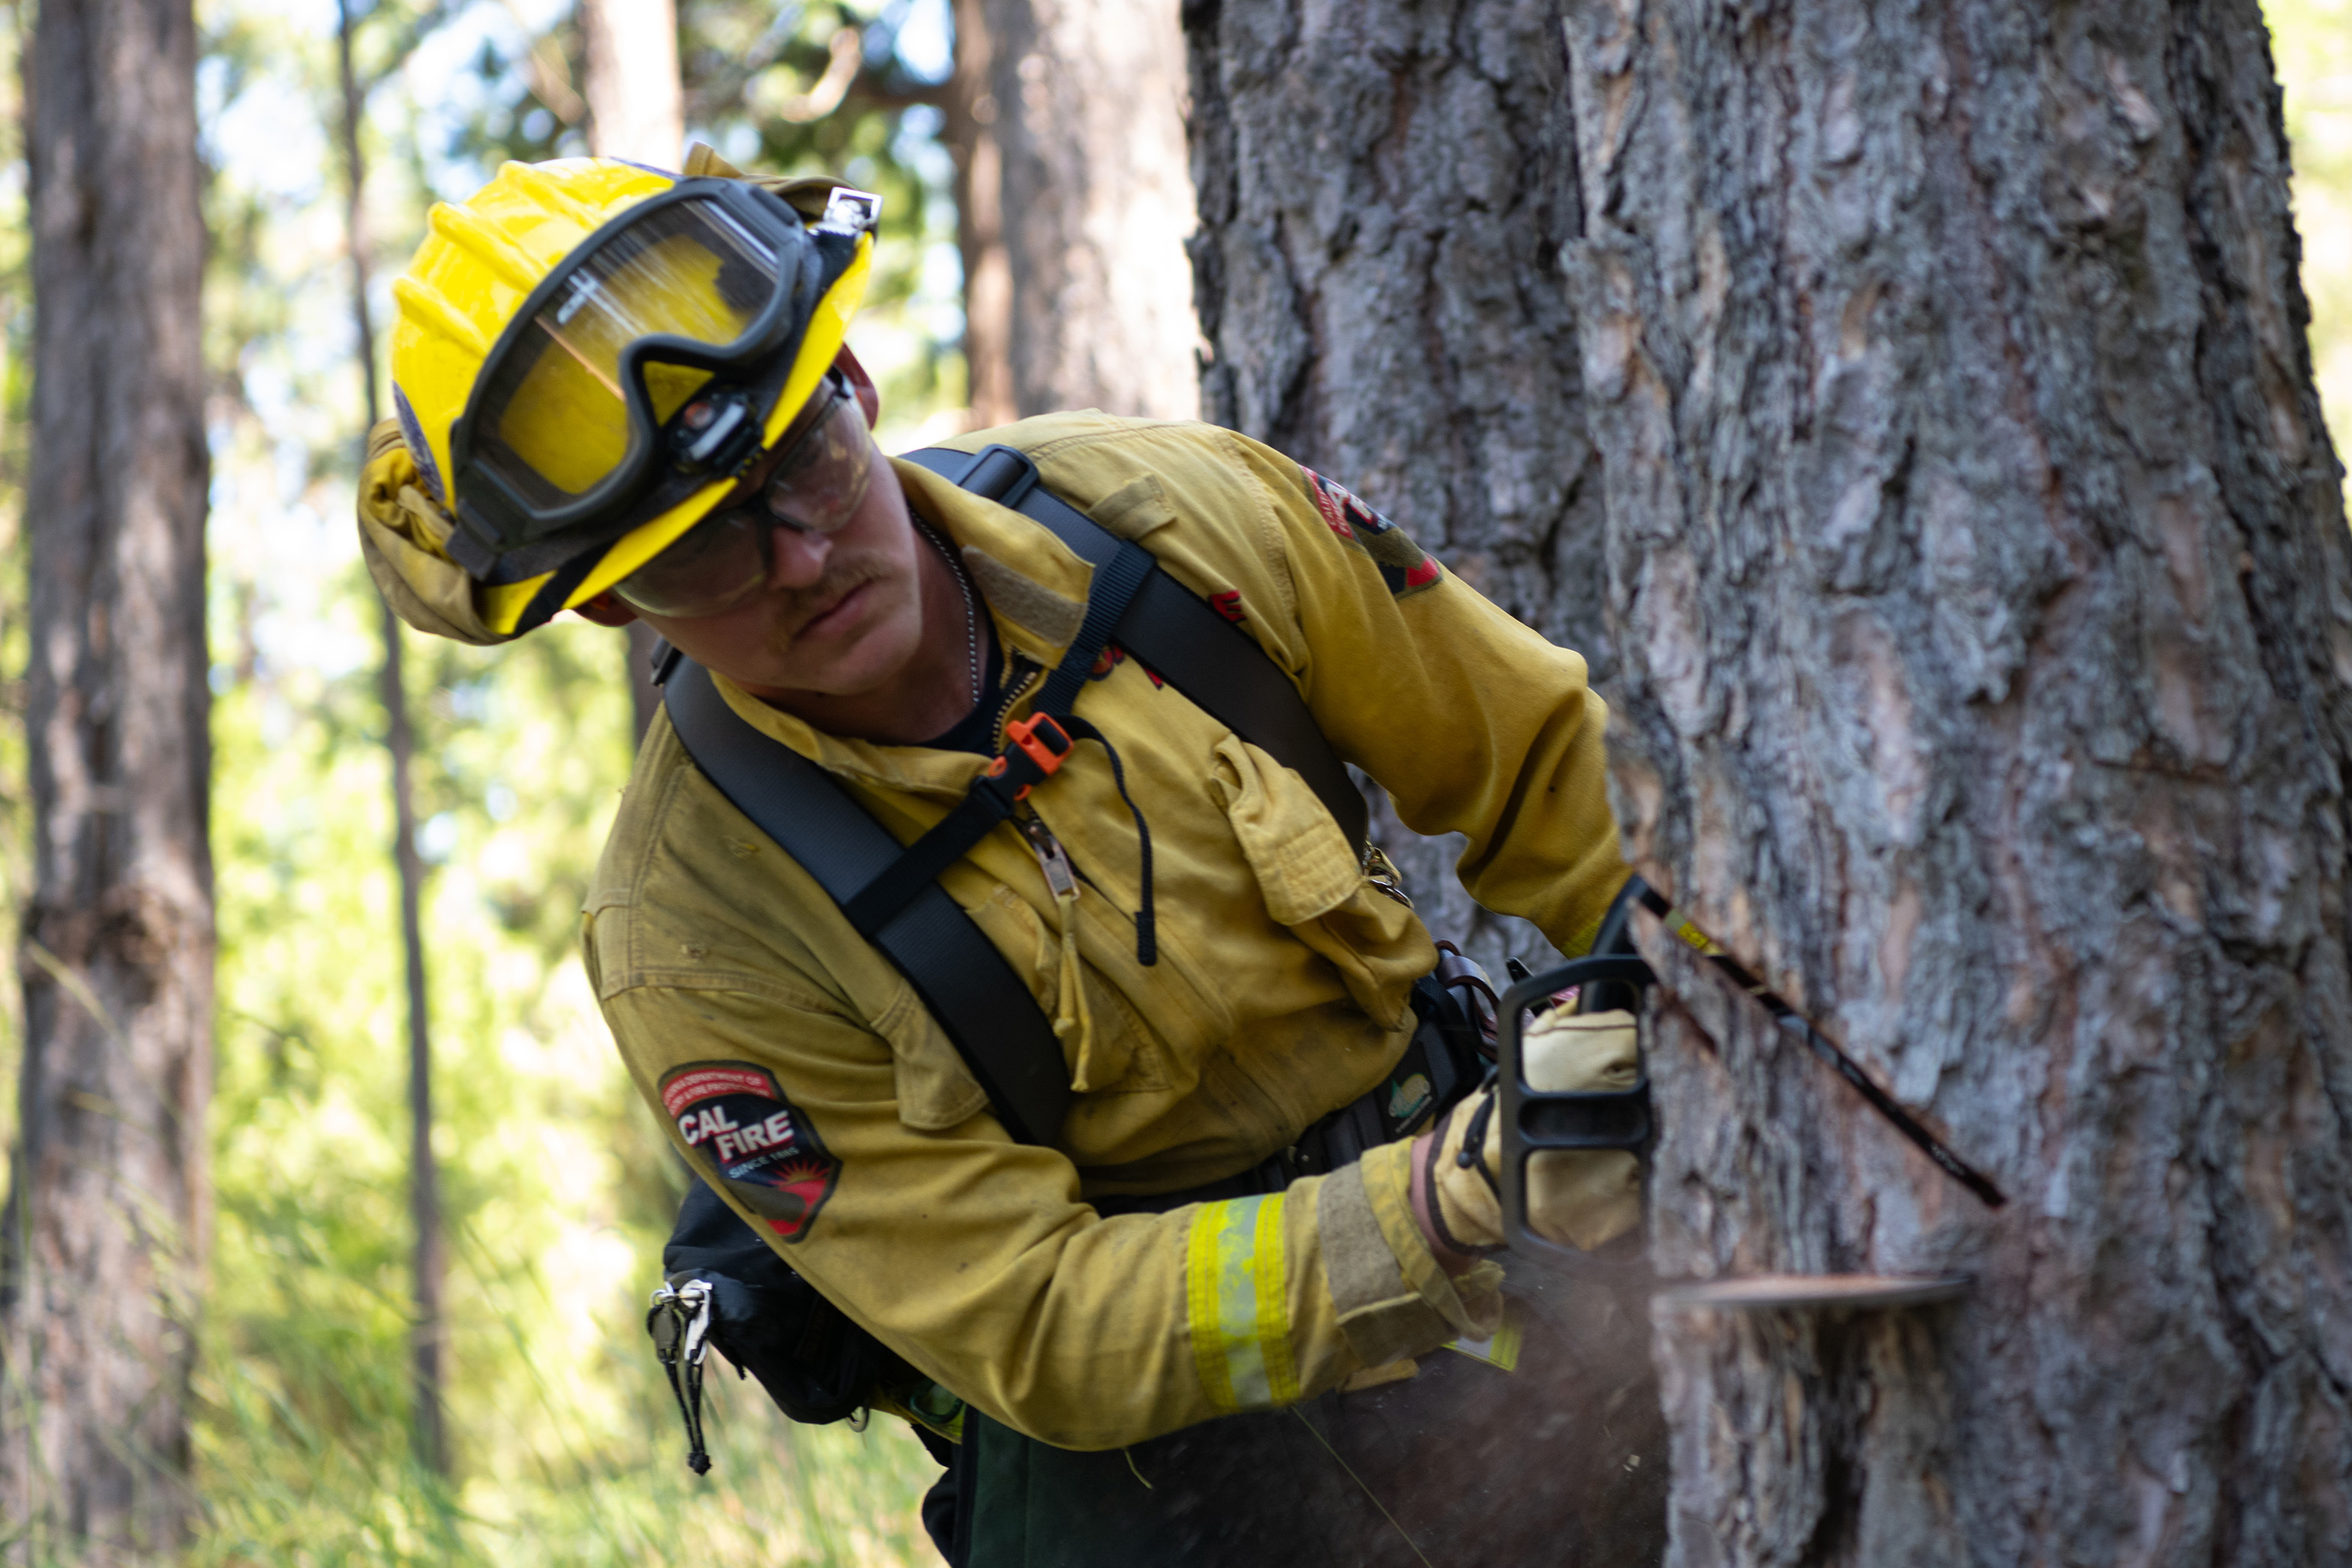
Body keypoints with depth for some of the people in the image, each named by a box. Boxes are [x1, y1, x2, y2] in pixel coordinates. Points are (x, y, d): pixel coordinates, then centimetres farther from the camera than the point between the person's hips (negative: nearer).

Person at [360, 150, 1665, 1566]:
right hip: (1147, 1451, -2)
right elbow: (1045, 1334, -20)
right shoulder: (692, 944, -19)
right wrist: (1461, 1200, -31)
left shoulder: (1167, 509, -9)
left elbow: (1542, 767, 3)